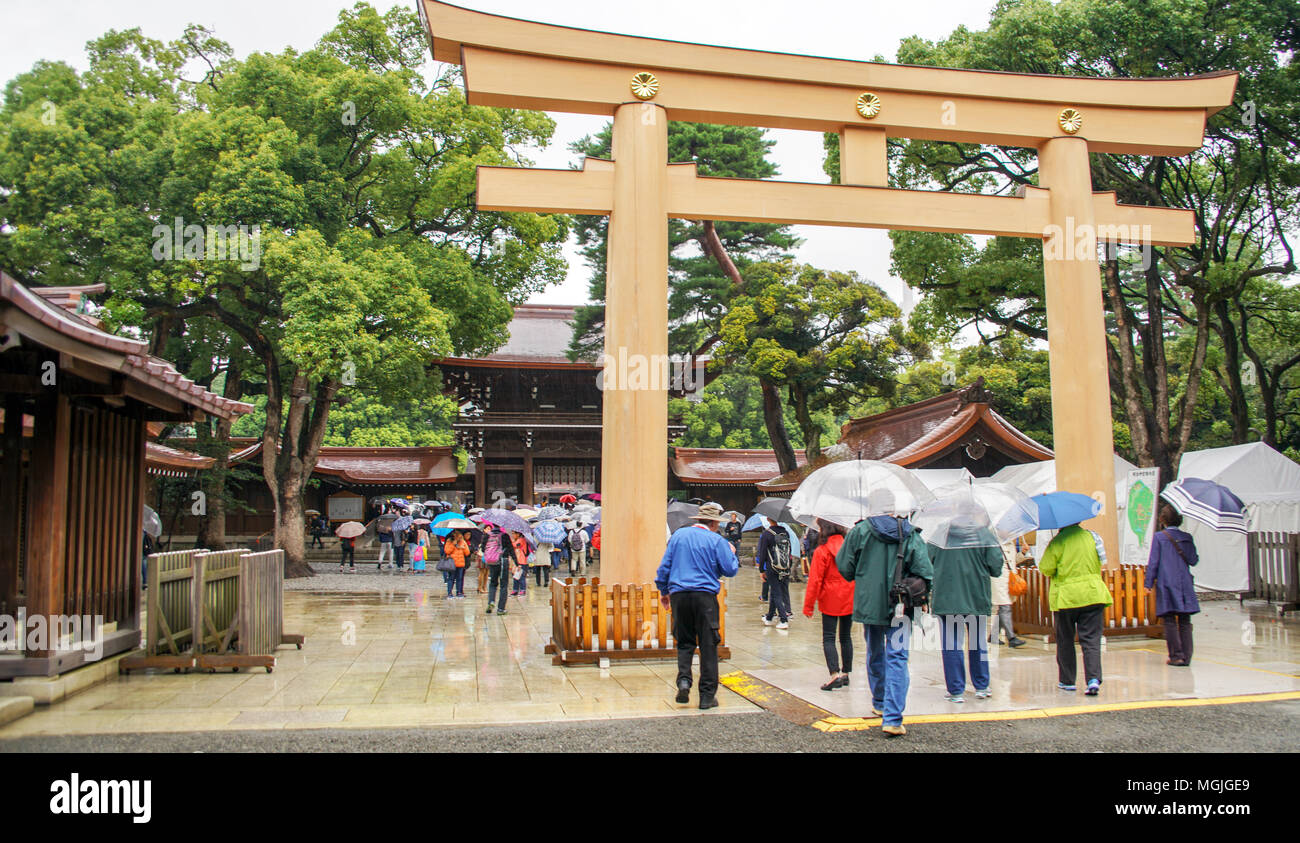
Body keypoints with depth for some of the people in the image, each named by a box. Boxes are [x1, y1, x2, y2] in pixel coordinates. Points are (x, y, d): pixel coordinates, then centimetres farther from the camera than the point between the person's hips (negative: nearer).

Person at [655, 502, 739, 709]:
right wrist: (731, 553, 19)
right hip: (704, 595, -3)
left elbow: (664, 565, 10)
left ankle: (683, 680, -4)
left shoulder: (678, 535, 10)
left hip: (679, 594, 3)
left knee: (684, 642, 15)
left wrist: (663, 591, 20)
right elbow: (730, 570, 0)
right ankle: (707, 696, 6)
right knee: (708, 645, 4)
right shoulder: (716, 541, -1)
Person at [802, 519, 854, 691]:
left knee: (828, 638, 0)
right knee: (846, 637, 15)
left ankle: (835, 674, -14)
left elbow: (815, 581, -11)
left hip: (831, 601, -5)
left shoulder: (821, 551, -12)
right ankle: (845, 673, 21)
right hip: (850, 600, 5)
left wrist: (808, 606, -6)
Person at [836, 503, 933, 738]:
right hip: (900, 605, -1)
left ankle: (879, 703, 36)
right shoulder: (910, 534, -3)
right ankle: (892, 718, -10)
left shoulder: (860, 531, -5)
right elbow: (925, 572, -7)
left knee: (875, 654, 20)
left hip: (869, 602, 1)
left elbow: (844, 566, 0)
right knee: (897, 657, -1)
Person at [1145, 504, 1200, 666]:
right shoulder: (1186, 537, 5)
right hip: (1185, 584, 4)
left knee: (1170, 621, 0)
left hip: (1166, 585, -4)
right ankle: (1186, 657, 6)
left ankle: (1176, 656, -3)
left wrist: (1149, 583, -1)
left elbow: (1153, 562, -6)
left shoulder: (1159, 537, -5)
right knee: (1185, 621, 7)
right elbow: (1193, 560, 8)